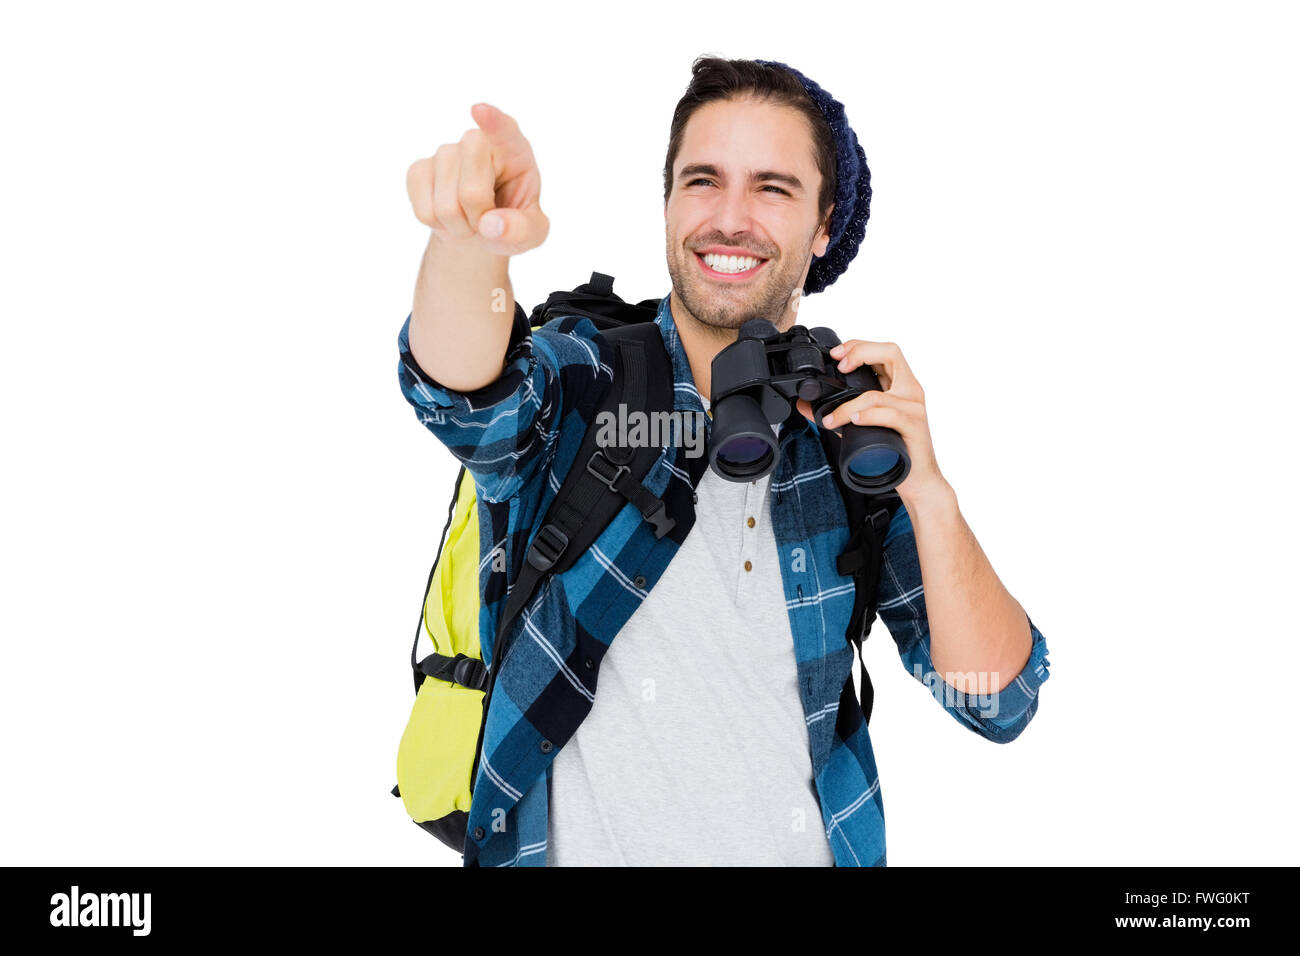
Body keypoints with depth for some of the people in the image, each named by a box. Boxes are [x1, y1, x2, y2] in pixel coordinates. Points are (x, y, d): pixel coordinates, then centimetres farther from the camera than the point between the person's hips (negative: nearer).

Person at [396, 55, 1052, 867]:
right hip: (578, 845, -2)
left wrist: (928, 493, -23)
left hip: (805, 847, 2)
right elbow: (469, 400, -35)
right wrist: (473, 240, -55)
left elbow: (1000, 706, -9)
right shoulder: (583, 380, -11)